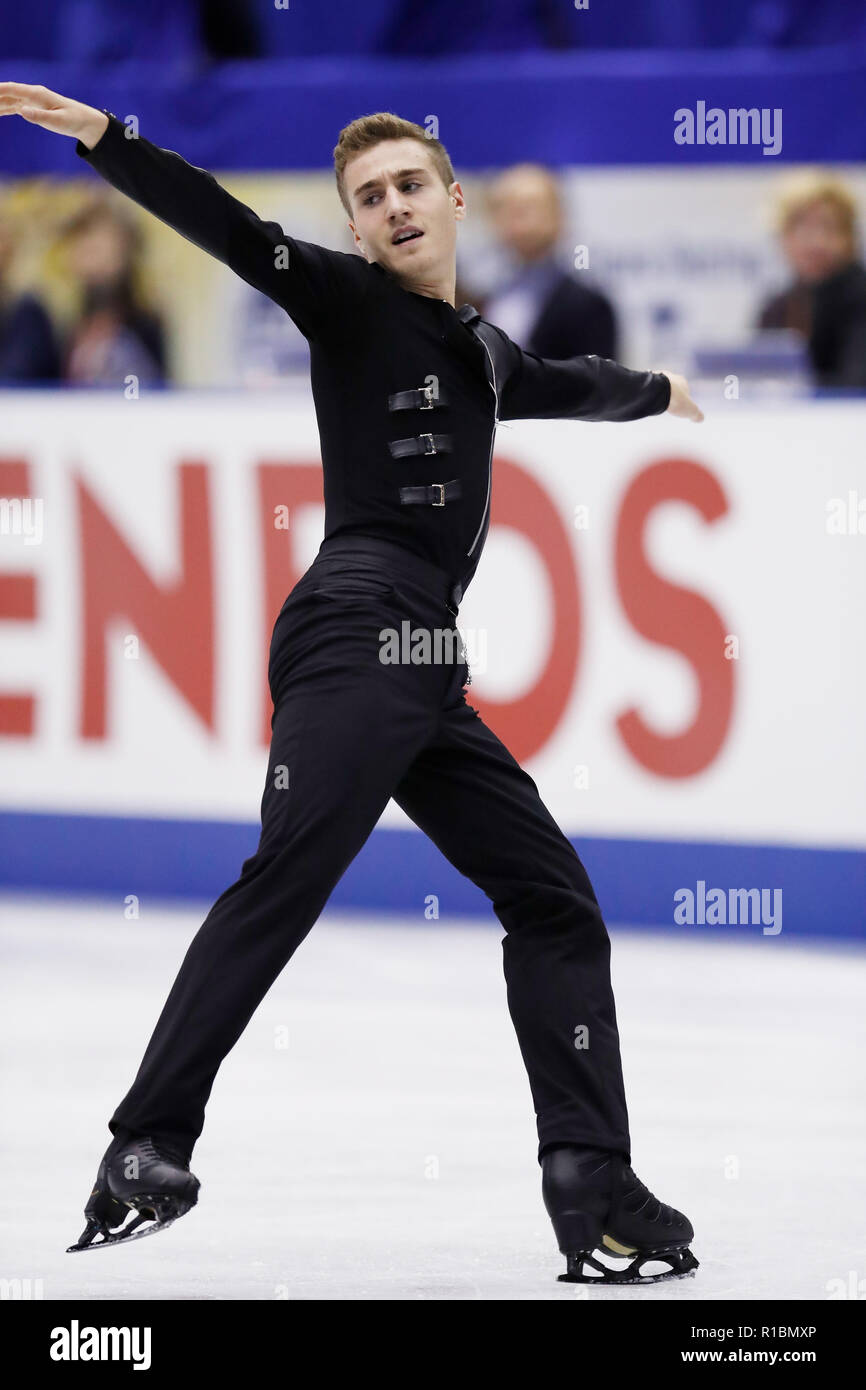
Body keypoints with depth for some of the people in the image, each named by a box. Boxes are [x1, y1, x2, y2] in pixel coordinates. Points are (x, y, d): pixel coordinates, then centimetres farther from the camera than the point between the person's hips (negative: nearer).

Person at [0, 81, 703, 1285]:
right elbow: (231, 230, -10)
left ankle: (594, 1191, 7)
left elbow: (567, 387, 48)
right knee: (286, 880, -22)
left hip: (429, 671, 8)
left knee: (555, 902, 8)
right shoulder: (350, 305, 5)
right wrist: (100, 137, -24)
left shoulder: (484, 353, 26)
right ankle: (150, 1149, -26)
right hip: (356, 633, -8)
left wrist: (656, 393, 68)